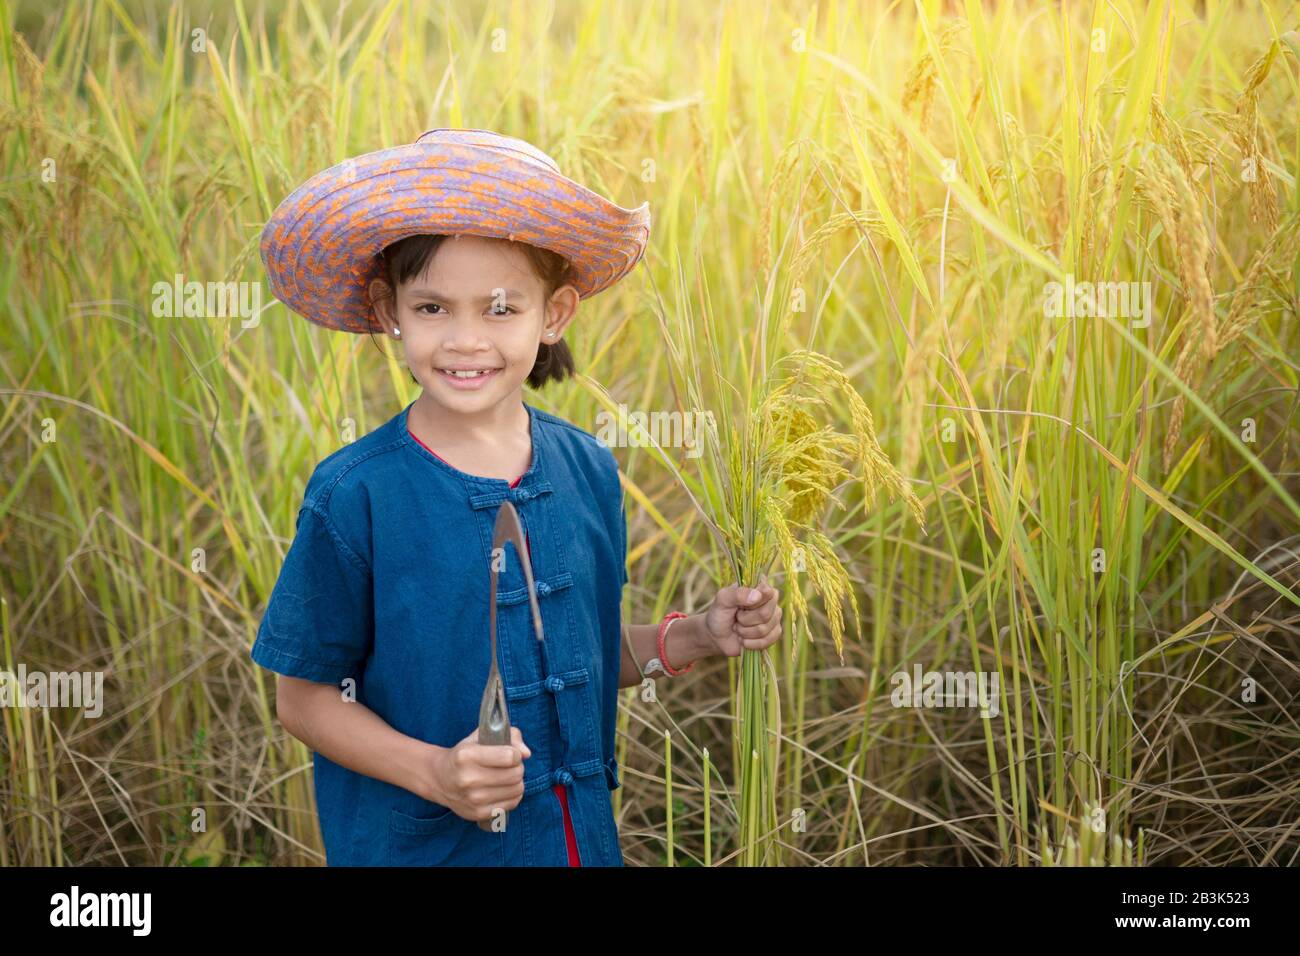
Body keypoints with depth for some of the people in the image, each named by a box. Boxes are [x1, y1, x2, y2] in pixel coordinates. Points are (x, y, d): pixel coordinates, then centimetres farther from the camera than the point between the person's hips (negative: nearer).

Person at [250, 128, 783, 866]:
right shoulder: (355, 496, -16)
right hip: (415, 843, -4)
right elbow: (305, 695, -10)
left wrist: (696, 637, -6)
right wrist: (432, 772, -21)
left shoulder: (590, 471, -4)